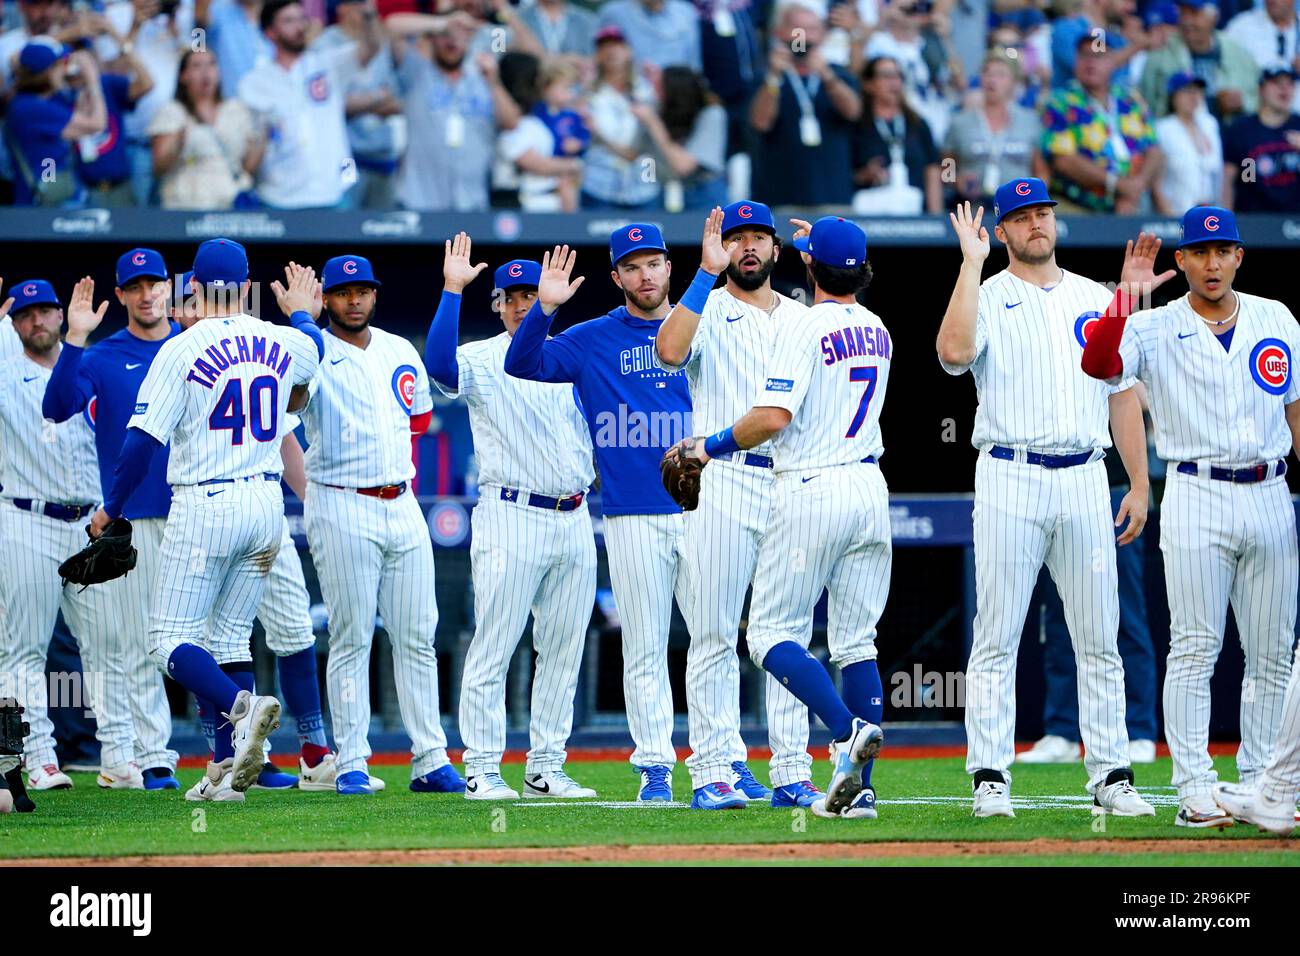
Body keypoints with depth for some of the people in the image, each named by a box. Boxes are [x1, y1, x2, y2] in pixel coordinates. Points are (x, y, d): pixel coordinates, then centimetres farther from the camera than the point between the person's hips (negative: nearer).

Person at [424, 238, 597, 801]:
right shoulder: (482, 360, -1)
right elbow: (440, 364, -23)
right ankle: (481, 770, -4)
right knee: (493, 650, -6)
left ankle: (545, 769, 13)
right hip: (512, 517, -5)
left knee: (564, 653, 7)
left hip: (575, 518, 5)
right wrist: (452, 290, -26)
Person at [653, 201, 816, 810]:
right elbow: (670, 351, -17)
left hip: (794, 484, 4)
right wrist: (707, 273, -19)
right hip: (722, 481, -3)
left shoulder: (803, 318, 18)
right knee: (714, 633, -4)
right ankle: (713, 769, -2)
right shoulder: (707, 311, 3)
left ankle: (791, 773, 4)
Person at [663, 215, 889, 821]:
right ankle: (859, 788, 3)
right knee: (856, 640, 9)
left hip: (811, 490, -7)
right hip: (870, 487, 7)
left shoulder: (803, 328, -12)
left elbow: (773, 417, -21)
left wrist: (713, 446, -7)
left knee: (772, 634, -1)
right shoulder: (877, 331, 11)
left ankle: (847, 730, -24)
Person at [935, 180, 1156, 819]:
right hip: (1010, 481, -3)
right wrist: (971, 263, -14)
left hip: (1085, 480, 3)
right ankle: (990, 780, -1)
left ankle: (1110, 776, 8)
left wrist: (1139, 484, 9)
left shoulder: (1098, 300, 14)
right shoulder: (988, 298, 2)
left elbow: (1123, 393, 15)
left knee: (1099, 640, 4)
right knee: (996, 639, -3)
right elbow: (954, 352, -20)